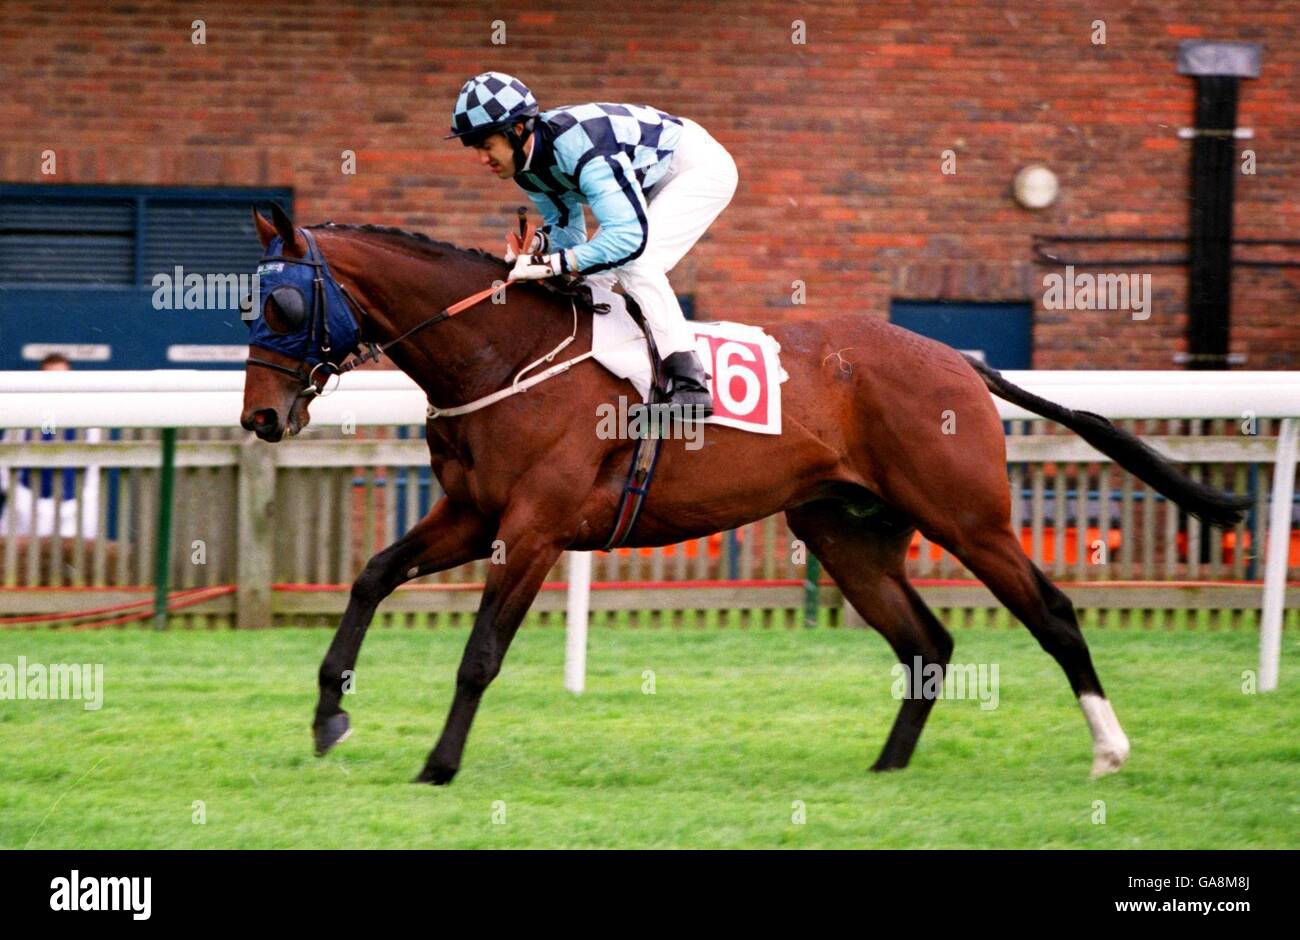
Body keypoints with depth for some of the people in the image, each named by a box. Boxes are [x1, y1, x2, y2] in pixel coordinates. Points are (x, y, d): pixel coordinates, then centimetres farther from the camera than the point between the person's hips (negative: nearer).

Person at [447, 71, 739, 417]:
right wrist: (539, 243, -22)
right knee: (590, 277, 2)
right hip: (651, 181, 10)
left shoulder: (579, 148, -38)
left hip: (699, 166, -10)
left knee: (636, 264, -26)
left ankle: (689, 382, -29)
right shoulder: (530, 167, -8)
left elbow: (629, 234, -43)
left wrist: (553, 264, -46)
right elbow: (569, 232, 1)